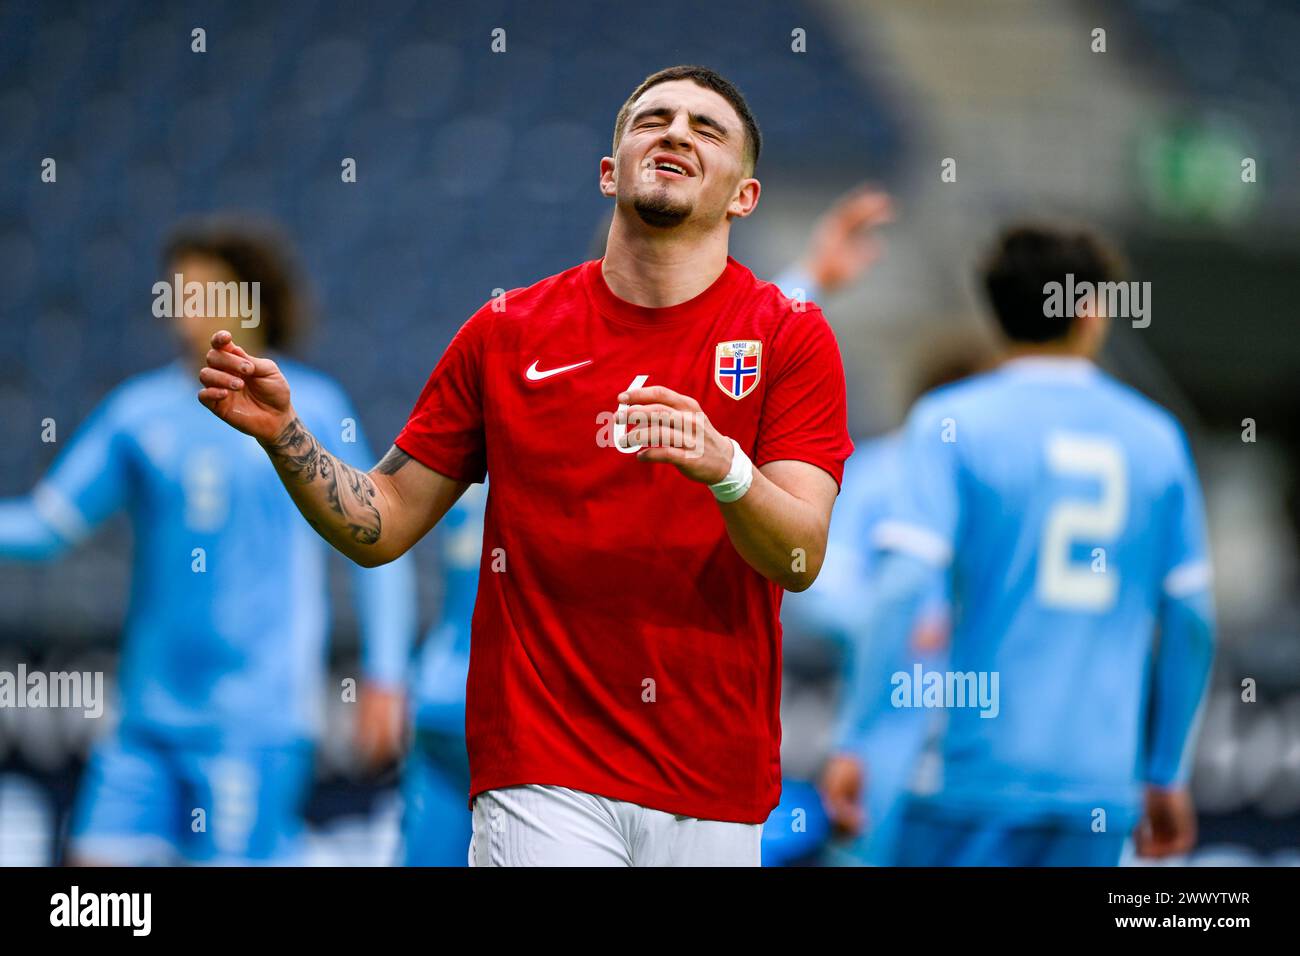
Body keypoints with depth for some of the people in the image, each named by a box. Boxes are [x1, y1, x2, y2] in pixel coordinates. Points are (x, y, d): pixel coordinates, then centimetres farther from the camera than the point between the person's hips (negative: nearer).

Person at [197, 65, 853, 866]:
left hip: (715, 791, 0)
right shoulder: (508, 331, 7)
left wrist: (723, 468, -32)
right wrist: (283, 434, -7)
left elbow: (801, 557, -12)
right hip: (542, 775, 0)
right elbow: (382, 526, 10)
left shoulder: (792, 336, 0)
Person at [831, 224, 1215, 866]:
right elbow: (1191, 622, 11)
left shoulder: (950, 422, -1)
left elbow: (904, 587, -12)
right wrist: (1167, 773, 20)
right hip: (1101, 786, 3)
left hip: (975, 779, -3)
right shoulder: (1155, 438, 9)